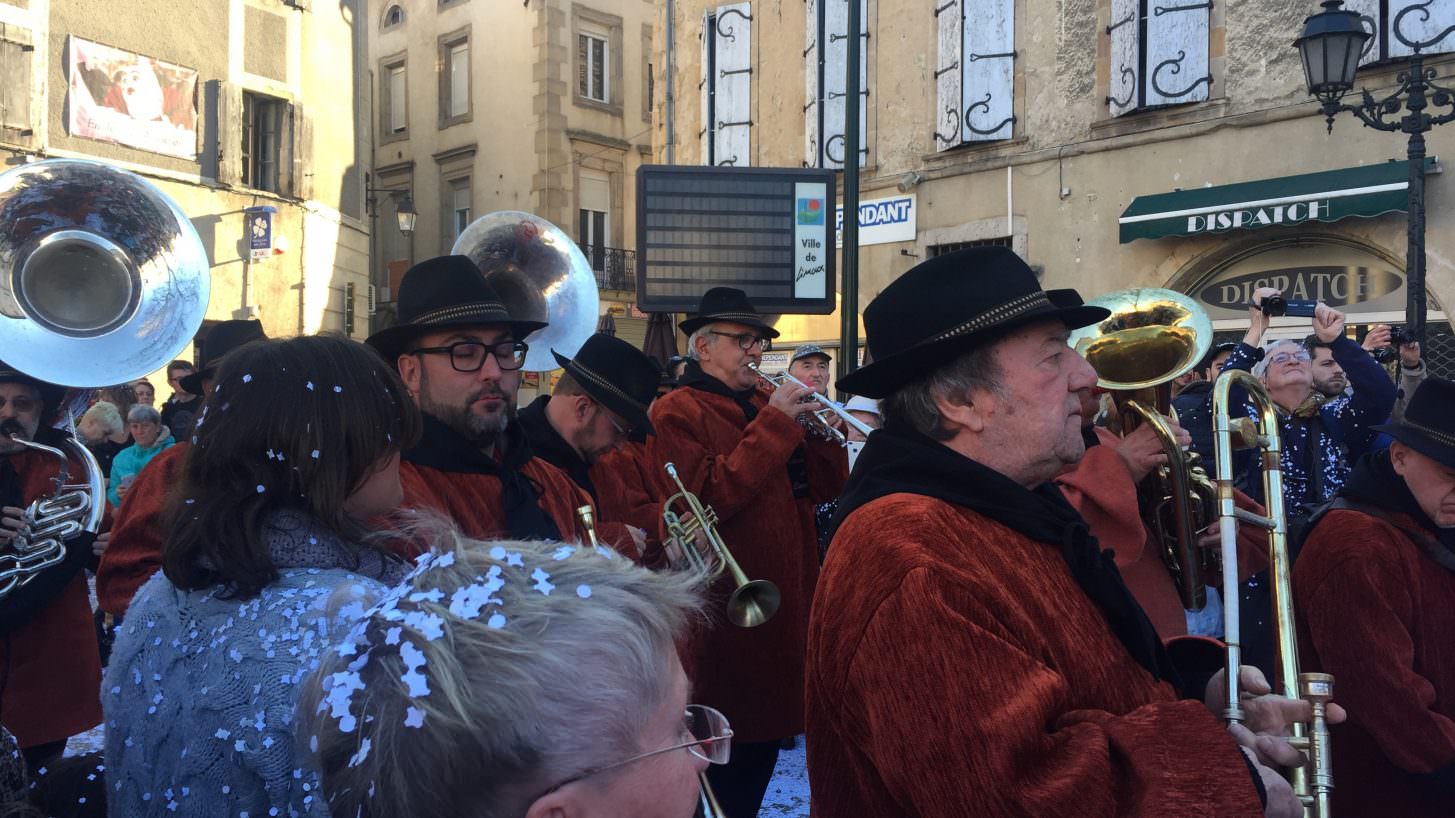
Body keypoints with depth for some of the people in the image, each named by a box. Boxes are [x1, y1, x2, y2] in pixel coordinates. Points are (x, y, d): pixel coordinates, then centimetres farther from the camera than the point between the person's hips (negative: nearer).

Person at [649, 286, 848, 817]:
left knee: (768, 729, 20)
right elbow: (707, 500, -24)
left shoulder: (769, 404, 14)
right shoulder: (676, 413, -9)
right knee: (729, 761, 4)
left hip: (786, 606, 8)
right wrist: (775, 425, -23)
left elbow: (824, 489, 10)